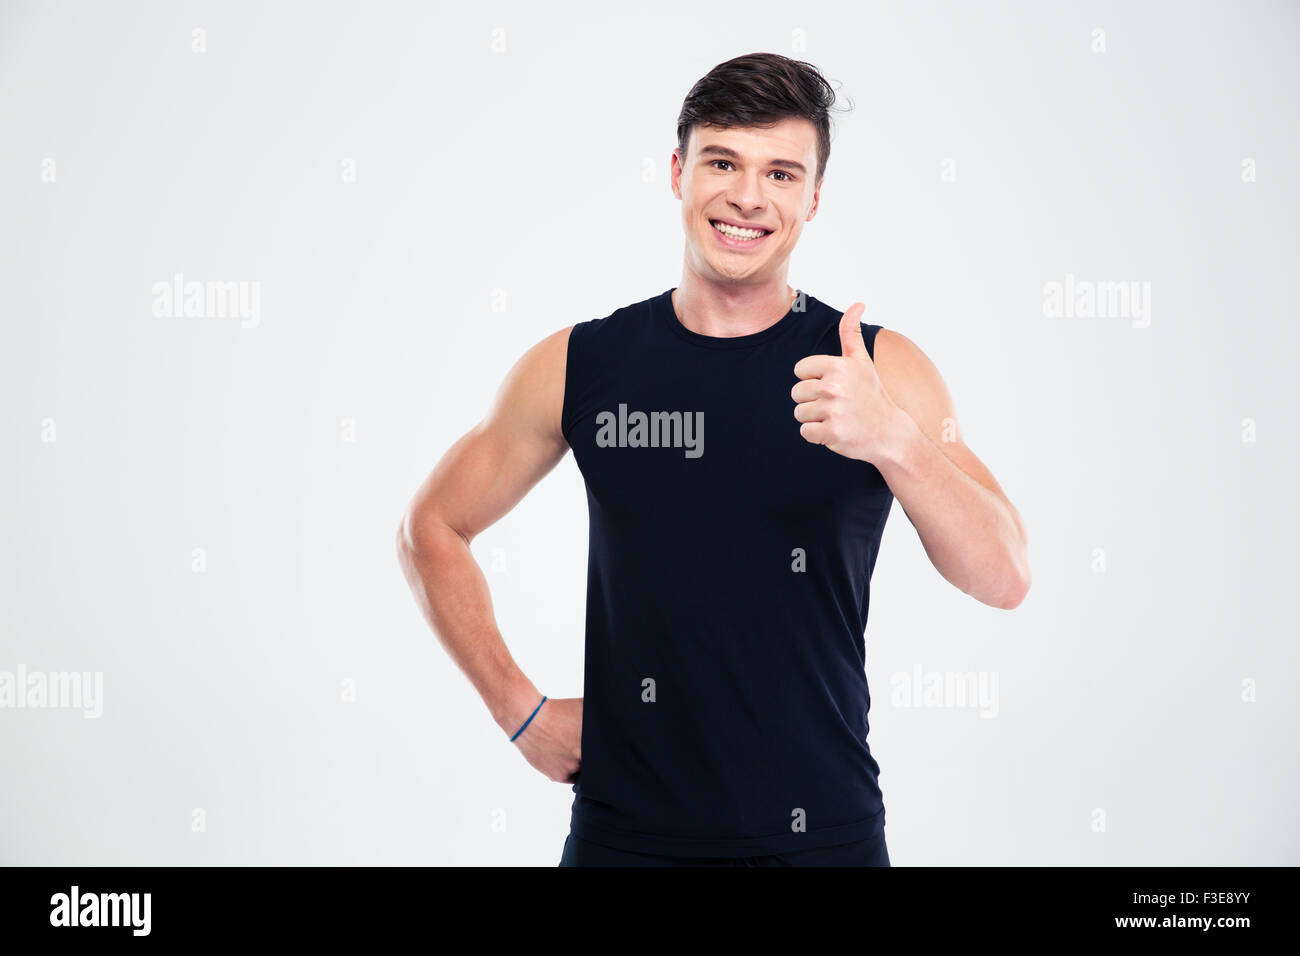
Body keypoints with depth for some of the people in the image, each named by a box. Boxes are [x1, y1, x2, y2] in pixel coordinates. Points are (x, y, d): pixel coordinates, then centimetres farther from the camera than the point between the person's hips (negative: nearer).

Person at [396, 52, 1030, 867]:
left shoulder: (883, 369, -5)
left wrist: (893, 438, -31)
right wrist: (520, 709, 1)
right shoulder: (579, 365, -2)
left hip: (823, 832, 0)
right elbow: (430, 530, 9)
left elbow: (1005, 579, -15)